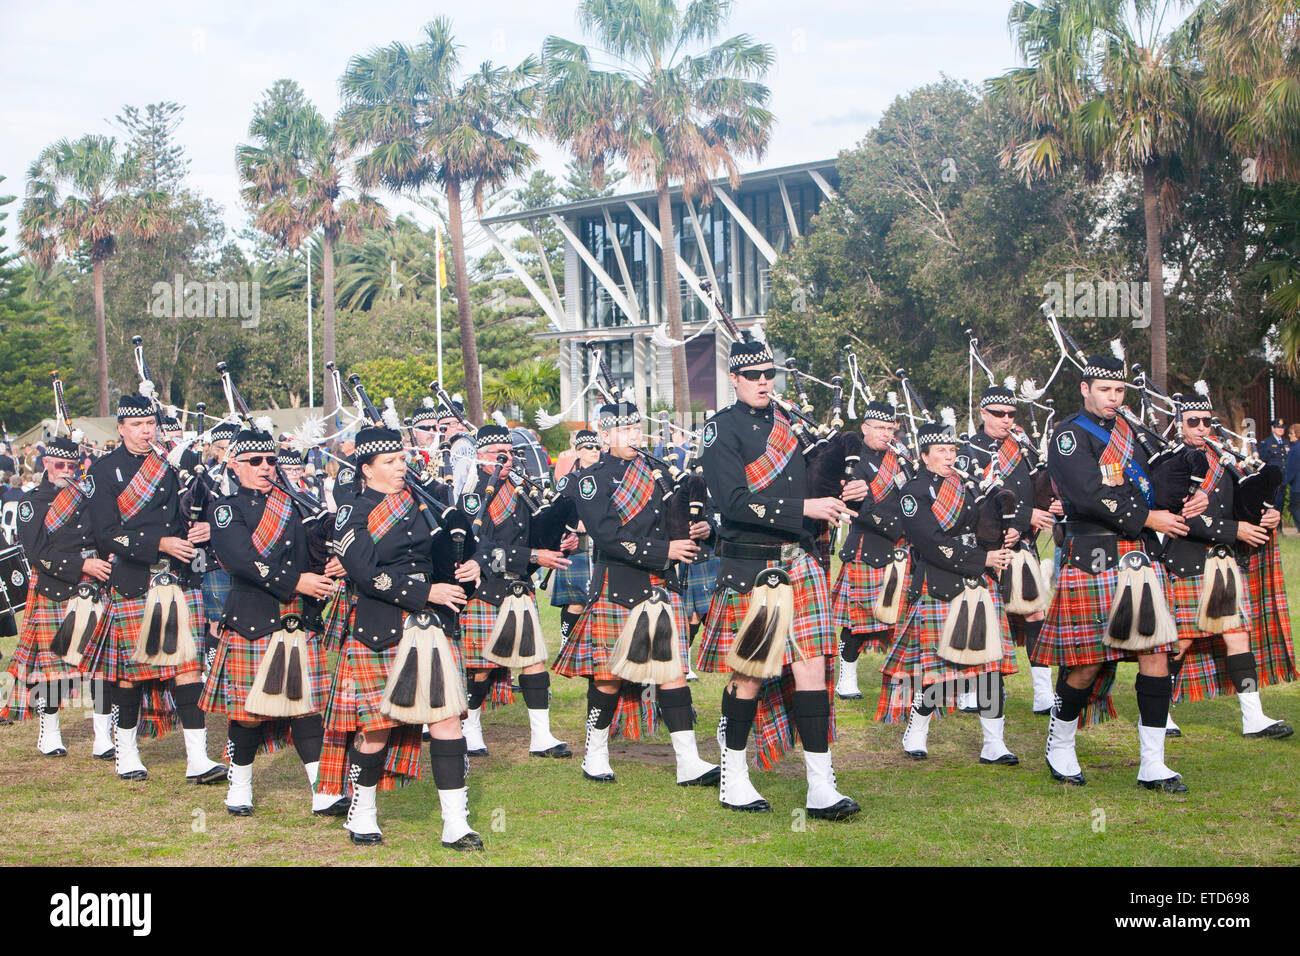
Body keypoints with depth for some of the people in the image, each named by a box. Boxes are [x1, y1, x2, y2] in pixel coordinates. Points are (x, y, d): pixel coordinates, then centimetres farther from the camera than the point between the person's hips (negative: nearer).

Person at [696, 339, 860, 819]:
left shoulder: (786, 421, 15)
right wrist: (803, 508, -22)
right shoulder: (722, 429, -5)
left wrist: (842, 493, 4)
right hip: (749, 568, -5)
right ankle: (733, 780, 18)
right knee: (748, 672, 3)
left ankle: (821, 788, 2)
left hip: (801, 564, 5)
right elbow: (735, 501, -18)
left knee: (812, 666, 0)